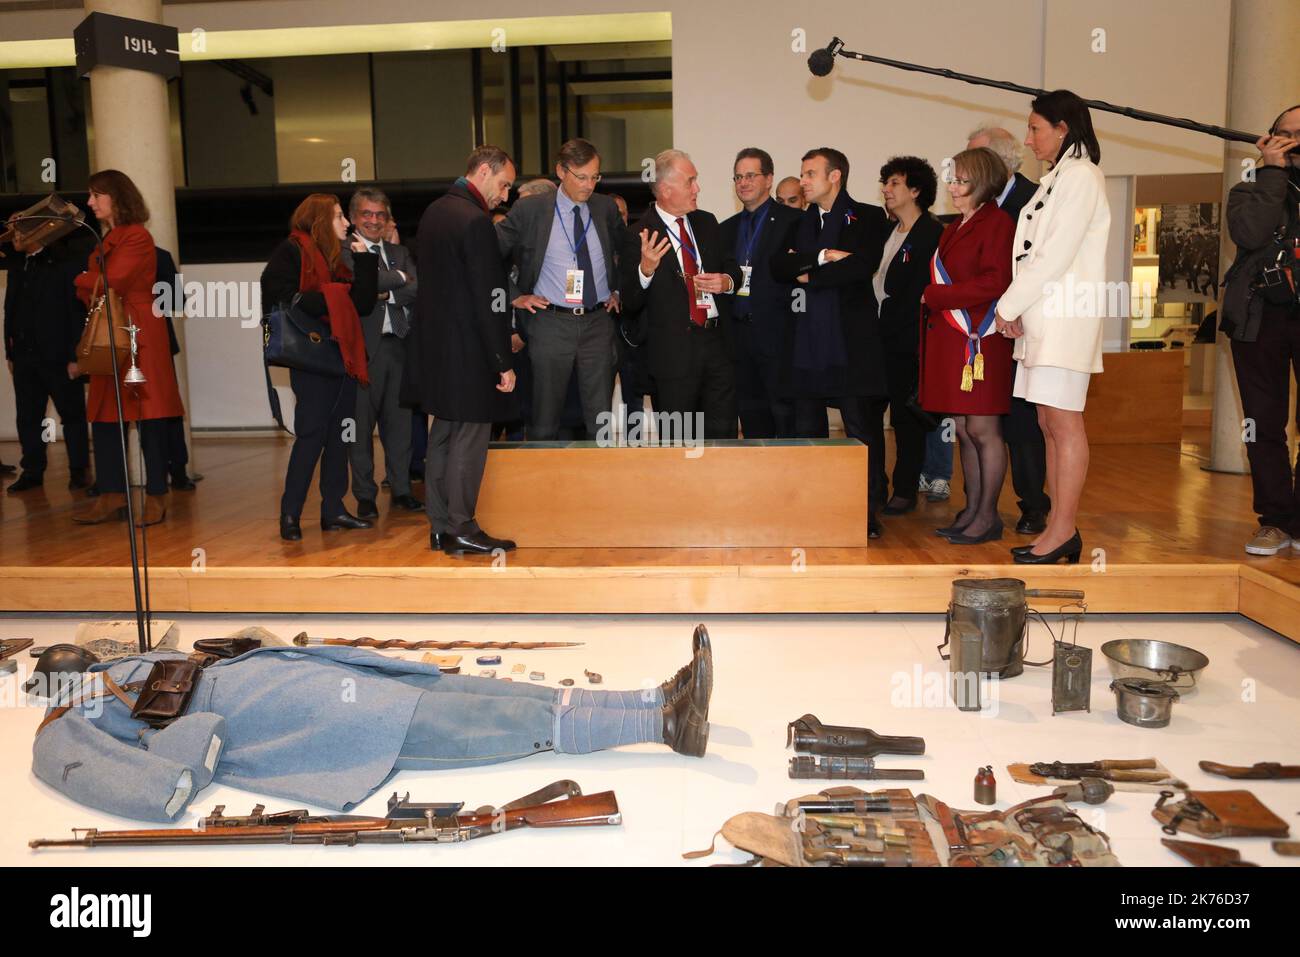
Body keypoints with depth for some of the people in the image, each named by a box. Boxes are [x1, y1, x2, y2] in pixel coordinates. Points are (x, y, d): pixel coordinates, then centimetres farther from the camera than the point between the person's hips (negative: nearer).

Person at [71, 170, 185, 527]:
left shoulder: (137, 237, -6)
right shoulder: (106, 240, 20)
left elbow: (110, 282, -15)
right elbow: (94, 292, 18)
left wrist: (82, 280, 3)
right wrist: (91, 287, -4)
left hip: (138, 335, -9)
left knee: (149, 415, -5)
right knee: (104, 414, 6)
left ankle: (156, 497, 1)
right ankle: (112, 494, 12)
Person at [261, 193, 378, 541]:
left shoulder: (337, 256, 19)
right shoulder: (291, 252, -3)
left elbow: (363, 303, 10)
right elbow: (278, 295, -16)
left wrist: (365, 260, 4)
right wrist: (327, 300, -15)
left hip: (343, 356, 8)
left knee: (337, 436, 9)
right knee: (311, 435, -7)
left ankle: (333, 510, 15)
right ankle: (290, 514, 1)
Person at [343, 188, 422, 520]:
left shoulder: (399, 252, 16)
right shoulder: (344, 251, -1)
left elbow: (418, 290, 2)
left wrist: (386, 295, -10)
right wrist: (399, 278, -6)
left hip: (397, 344, 5)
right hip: (363, 346, -5)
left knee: (399, 420, 9)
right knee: (361, 423, 1)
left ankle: (401, 489, 20)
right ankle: (365, 496, 10)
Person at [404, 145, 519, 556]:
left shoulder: (434, 211, 12)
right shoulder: (475, 220, -17)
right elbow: (488, 300, -19)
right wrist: (504, 363, -16)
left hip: (434, 344, 9)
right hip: (467, 352, -9)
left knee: (443, 435, 14)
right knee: (470, 438, 0)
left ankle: (440, 527, 22)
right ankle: (461, 530, 7)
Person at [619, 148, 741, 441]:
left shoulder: (707, 222, 11)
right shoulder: (640, 236, -9)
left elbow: (732, 267, 20)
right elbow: (630, 303, -12)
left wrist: (727, 282, -3)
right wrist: (645, 269, -31)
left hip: (717, 341, 5)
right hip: (673, 350, -5)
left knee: (723, 433, 12)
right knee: (676, 441, 7)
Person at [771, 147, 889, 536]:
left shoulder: (868, 217, 4)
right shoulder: (800, 222, 19)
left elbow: (861, 266, -14)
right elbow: (778, 266, 2)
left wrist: (808, 276, -5)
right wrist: (822, 256, -12)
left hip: (851, 340, -5)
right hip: (806, 340, 5)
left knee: (862, 429, -3)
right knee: (806, 431, 7)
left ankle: (868, 513, 4)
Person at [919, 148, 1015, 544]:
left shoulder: (997, 223, -5)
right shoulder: (953, 229, 21)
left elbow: (995, 282, -16)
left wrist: (935, 296, -12)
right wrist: (932, 301, 2)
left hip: (979, 341, -8)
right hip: (949, 340, 8)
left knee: (982, 429, -4)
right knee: (964, 430, 10)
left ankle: (988, 516, 5)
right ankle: (972, 511, 17)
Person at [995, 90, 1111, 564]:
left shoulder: (1079, 175, -6)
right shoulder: (1057, 178, 22)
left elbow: (1056, 254, -15)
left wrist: (1009, 305, -10)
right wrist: (1015, 308, 3)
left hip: (1065, 315, -9)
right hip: (1042, 315, 9)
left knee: (1064, 424, -7)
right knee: (1049, 424, 7)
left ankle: (1063, 531, -3)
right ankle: (1059, 529, 11)